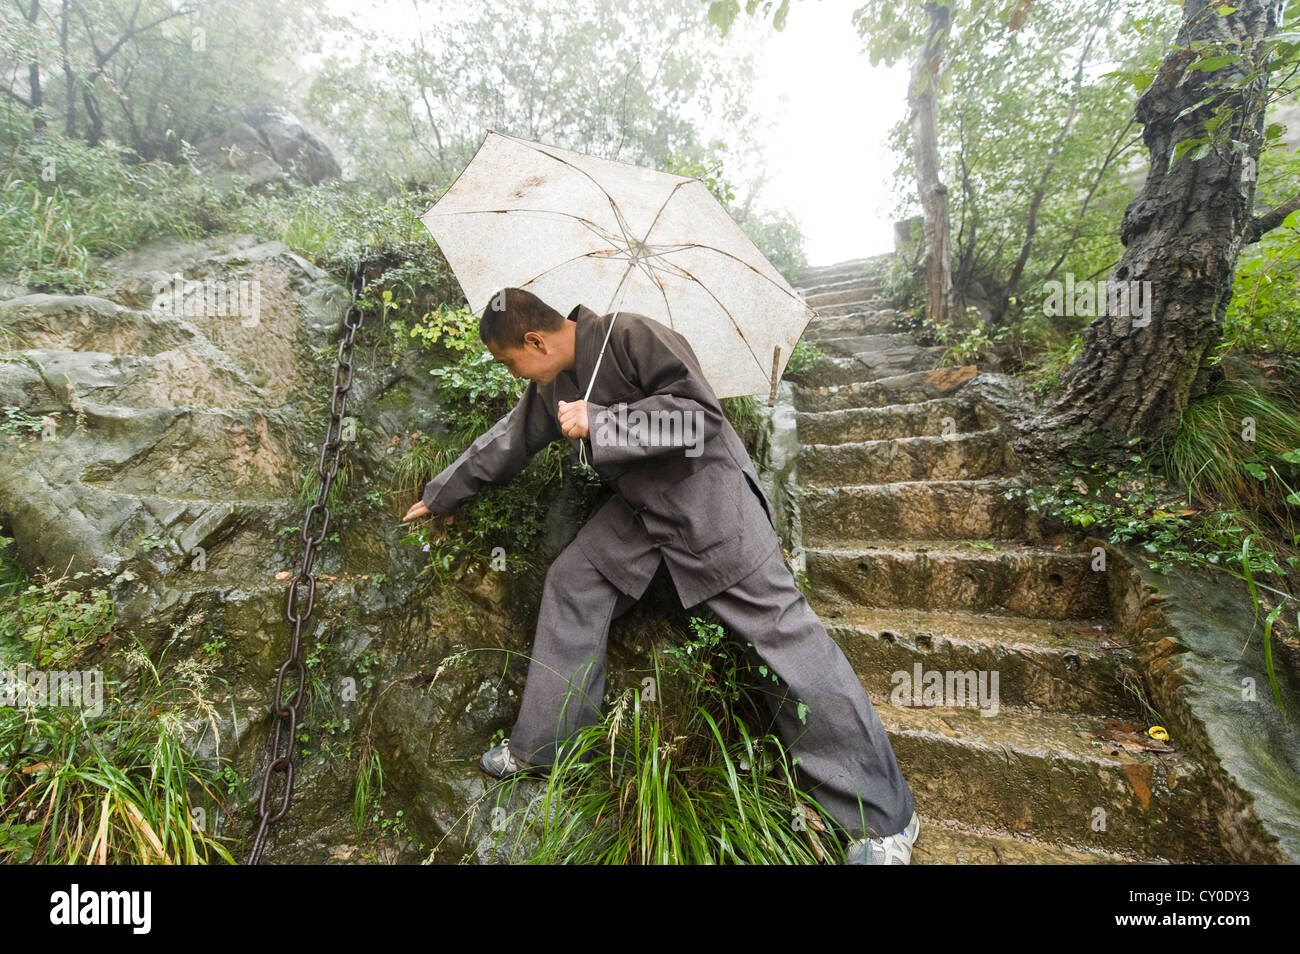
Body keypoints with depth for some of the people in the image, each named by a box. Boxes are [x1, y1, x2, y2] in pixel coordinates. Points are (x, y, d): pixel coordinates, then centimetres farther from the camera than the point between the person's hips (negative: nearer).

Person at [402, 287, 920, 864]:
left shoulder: (631, 336, -18)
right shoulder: (550, 386, 7)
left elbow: (701, 413, -24)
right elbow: (507, 441, 19)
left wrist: (599, 422, -27)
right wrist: (442, 496, 28)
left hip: (706, 489, -8)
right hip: (638, 503, 8)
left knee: (778, 625, -9)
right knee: (571, 583, 7)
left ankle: (883, 819, 3)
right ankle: (540, 748, 24)